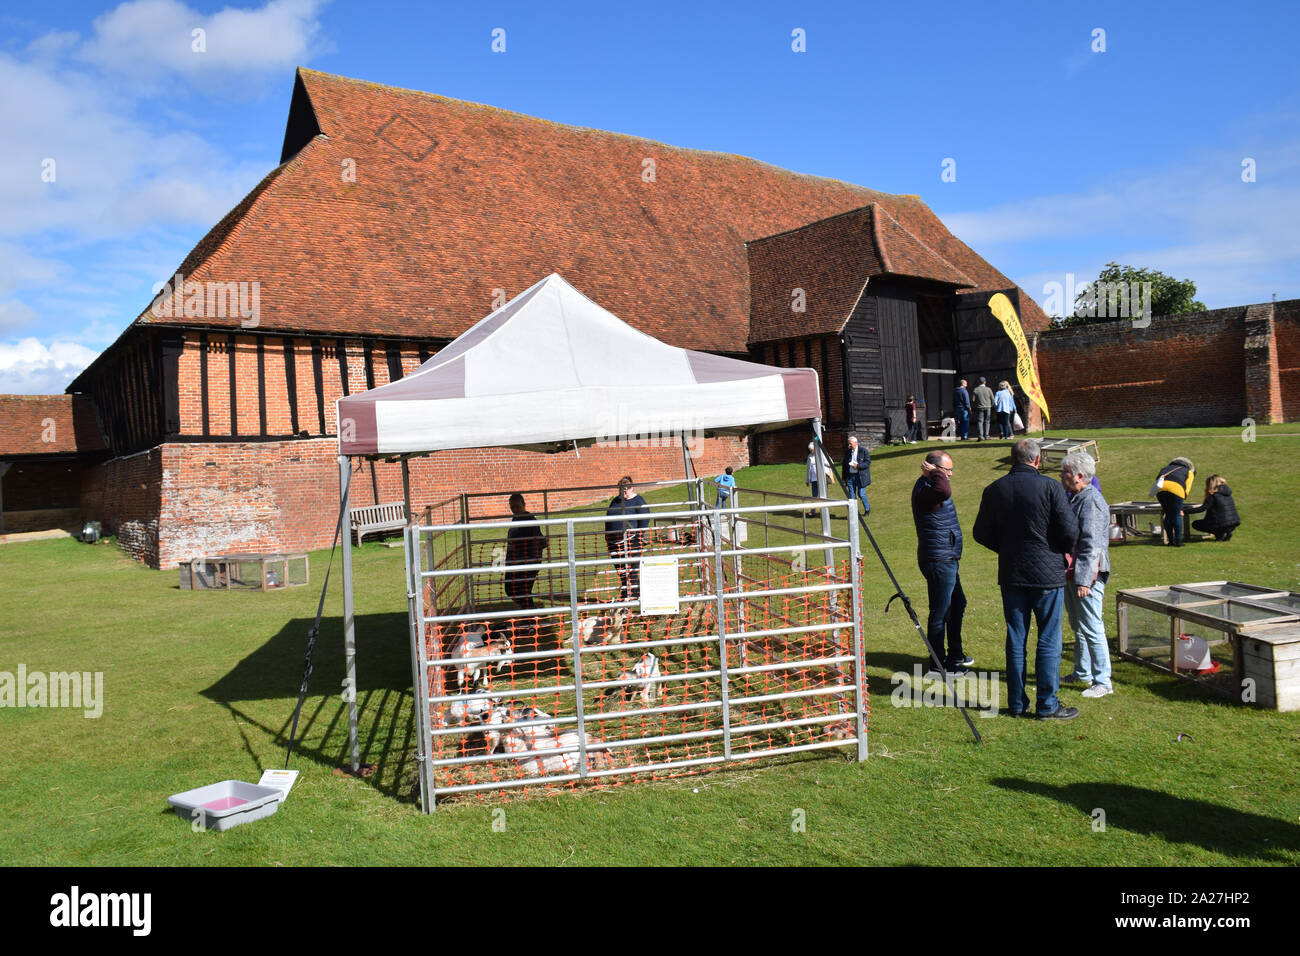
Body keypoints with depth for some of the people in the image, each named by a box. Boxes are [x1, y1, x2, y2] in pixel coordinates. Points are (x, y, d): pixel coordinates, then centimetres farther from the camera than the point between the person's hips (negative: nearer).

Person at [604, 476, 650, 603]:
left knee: (633, 569, -4)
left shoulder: (638, 501, -1)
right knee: (620, 570, 8)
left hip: (631, 541, -6)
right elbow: (608, 519, 22)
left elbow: (644, 519, -6)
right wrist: (607, 538, 16)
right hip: (615, 542, 6)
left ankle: (635, 595, 3)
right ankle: (624, 596, 15)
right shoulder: (615, 501, 17)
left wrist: (640, 537, -12)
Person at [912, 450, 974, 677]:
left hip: (946, 558, 12)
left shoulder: (930, 486, 13)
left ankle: (955, 655, 37)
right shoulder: (924, 490, -20)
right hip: (938, 560, -12)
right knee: (940, 612, -4)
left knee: (957, 604, 23)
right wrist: (935, 472, -29)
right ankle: (938, 665, 4)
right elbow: (944, 491, -42)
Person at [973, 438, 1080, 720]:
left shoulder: (994, 490, 1)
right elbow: (1070, 530, -11)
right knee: (1049, 641, 5)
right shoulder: (1050, 487, -10)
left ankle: (1017, 703, 17)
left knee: (1015, 640, 11)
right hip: (1047, 573, -4)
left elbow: (981, 533, 7)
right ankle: (1047, 705, 10)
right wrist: (1065, 552, 9)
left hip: (1010, 574, 4)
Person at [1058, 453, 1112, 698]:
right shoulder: (1073, 498, 14)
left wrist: (1084, 579, -25)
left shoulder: (1092, 502, -18)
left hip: (1087, 576, -10)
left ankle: (1103, 681, 2)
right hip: (1071, 574, 10)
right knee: (1077, 626, 19)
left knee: (1091, 628, -6)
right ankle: (1082, 672, 32)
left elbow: (1092, 545, -22)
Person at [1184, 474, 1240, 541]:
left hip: (1222, 524, -8)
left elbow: (1202, 508, -15)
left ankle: (1220, 534, -3)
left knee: (1195, 524, 6)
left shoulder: (1213, 495, -12)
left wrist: (1185, 511, -14)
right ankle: (1226, 533, 9)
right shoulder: (1227, 493, 11)